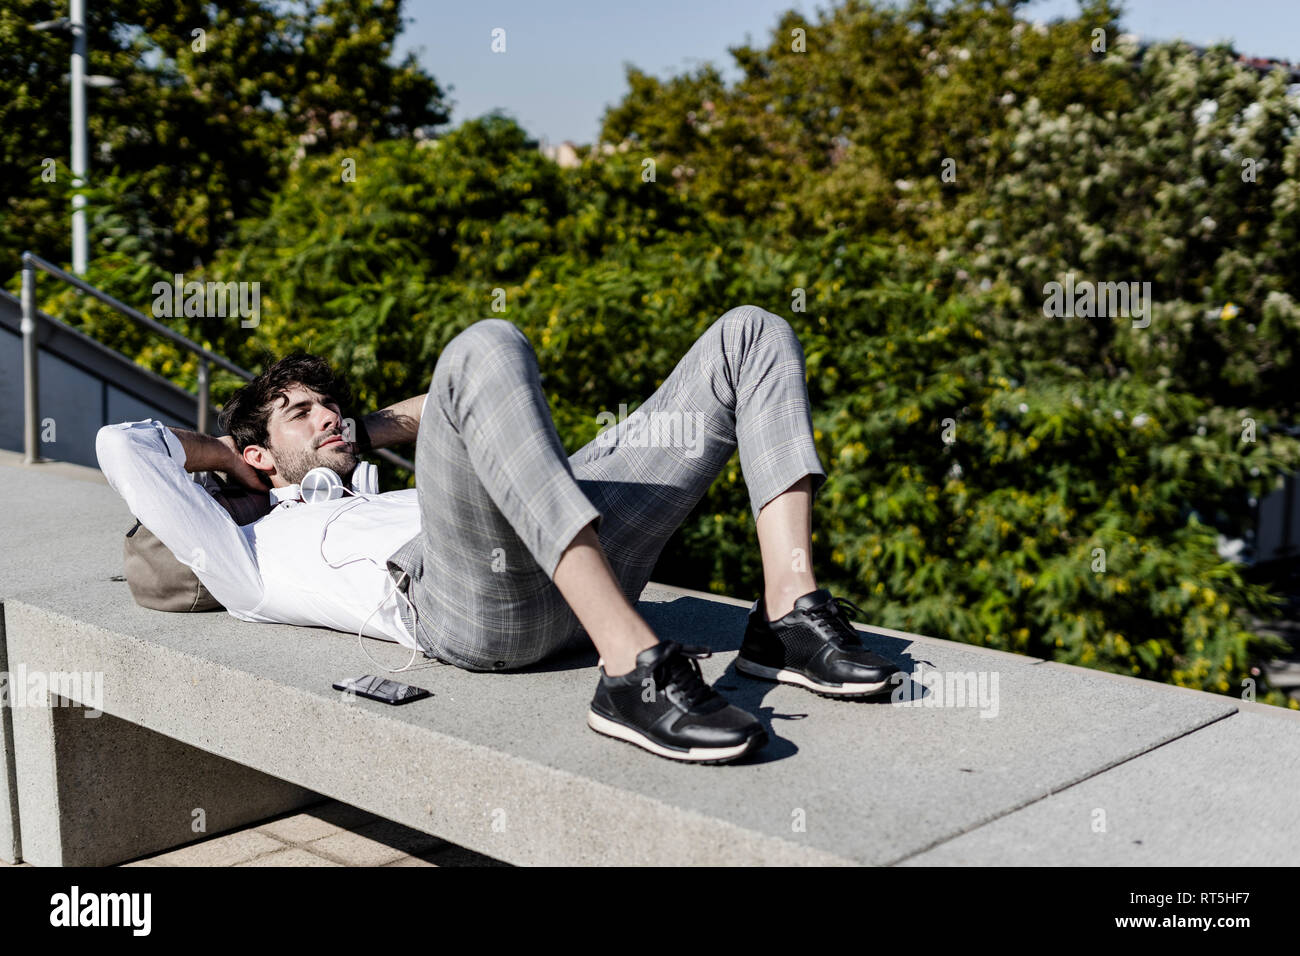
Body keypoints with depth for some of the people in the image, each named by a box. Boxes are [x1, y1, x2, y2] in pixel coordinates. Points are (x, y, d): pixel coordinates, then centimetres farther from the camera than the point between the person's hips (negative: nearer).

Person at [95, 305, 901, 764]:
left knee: (752, 333, 3)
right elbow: (123, 445, 23)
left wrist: (368, 431, 47)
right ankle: (635, 671, -40)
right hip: (467, 600, -7)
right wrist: (231, 454, 38)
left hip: (584, 556, 7)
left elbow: (457, 407, 54)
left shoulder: (397, 499, 42)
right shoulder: (256, 558, 26)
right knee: (486, 347, -32)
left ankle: (789, 617, -14)